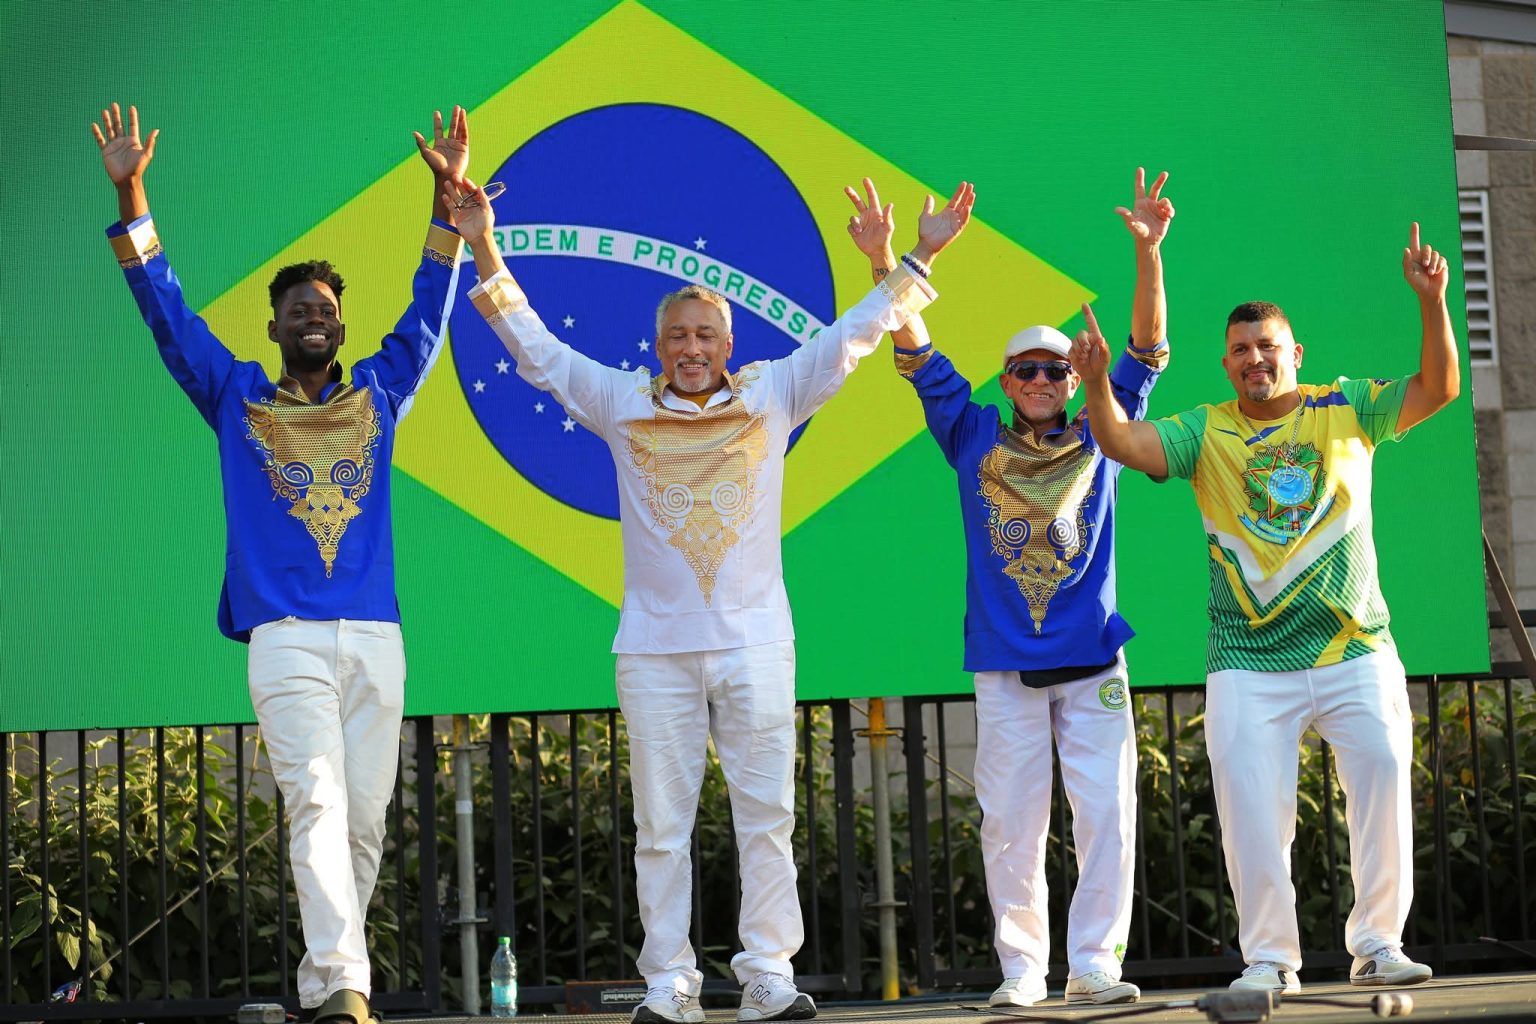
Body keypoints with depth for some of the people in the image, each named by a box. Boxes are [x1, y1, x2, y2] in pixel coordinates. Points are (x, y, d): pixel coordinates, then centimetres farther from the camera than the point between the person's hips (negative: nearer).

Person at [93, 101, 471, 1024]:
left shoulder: (378, 396, 18)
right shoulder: (238, 400, 14)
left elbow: (429, 313, 16)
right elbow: (167, 310, 11)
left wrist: (448, 197, 6)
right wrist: (131, 196, 2)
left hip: (376, 636, 3)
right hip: (286, 636, -3)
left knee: (364, 818, 0)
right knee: (315, 800, -17)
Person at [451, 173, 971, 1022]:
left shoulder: (772, 396, 8)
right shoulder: (623, 404, 8)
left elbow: (852, 336, 12)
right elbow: (535, 349, 11)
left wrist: (919, 259, 9)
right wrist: (486, 255, 5)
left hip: (754, 641, 0)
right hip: (654, 646, 0)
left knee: (766, 815, -1)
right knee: (661, 824, 1)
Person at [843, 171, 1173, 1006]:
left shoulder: (1099, 440, 8)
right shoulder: (975, 440, 8)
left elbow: (1146, 352, 3)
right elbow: (919, 357, 4)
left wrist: (1149, 255, -10)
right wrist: (885, 265, -7)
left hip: (1092, 662, 0)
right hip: (1005, 666, 0)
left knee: (1106, 813, -4)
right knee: (1010, 822, 1)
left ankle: (1095, 961, 1)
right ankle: (1021, 963, 9)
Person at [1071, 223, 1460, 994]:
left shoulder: (1347, 410, 7)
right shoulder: (1205, 432, 7)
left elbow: (1439, 388, -2)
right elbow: (1123, 445, -6)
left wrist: (1432, 302, -16)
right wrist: (1096, 383, -25)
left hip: (1354, 649, 0)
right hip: (1249, 662, 0)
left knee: (1384, 778, -8)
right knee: (1252, 805, -5)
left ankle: (1377, 945, 5)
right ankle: (1270, 958, 5)